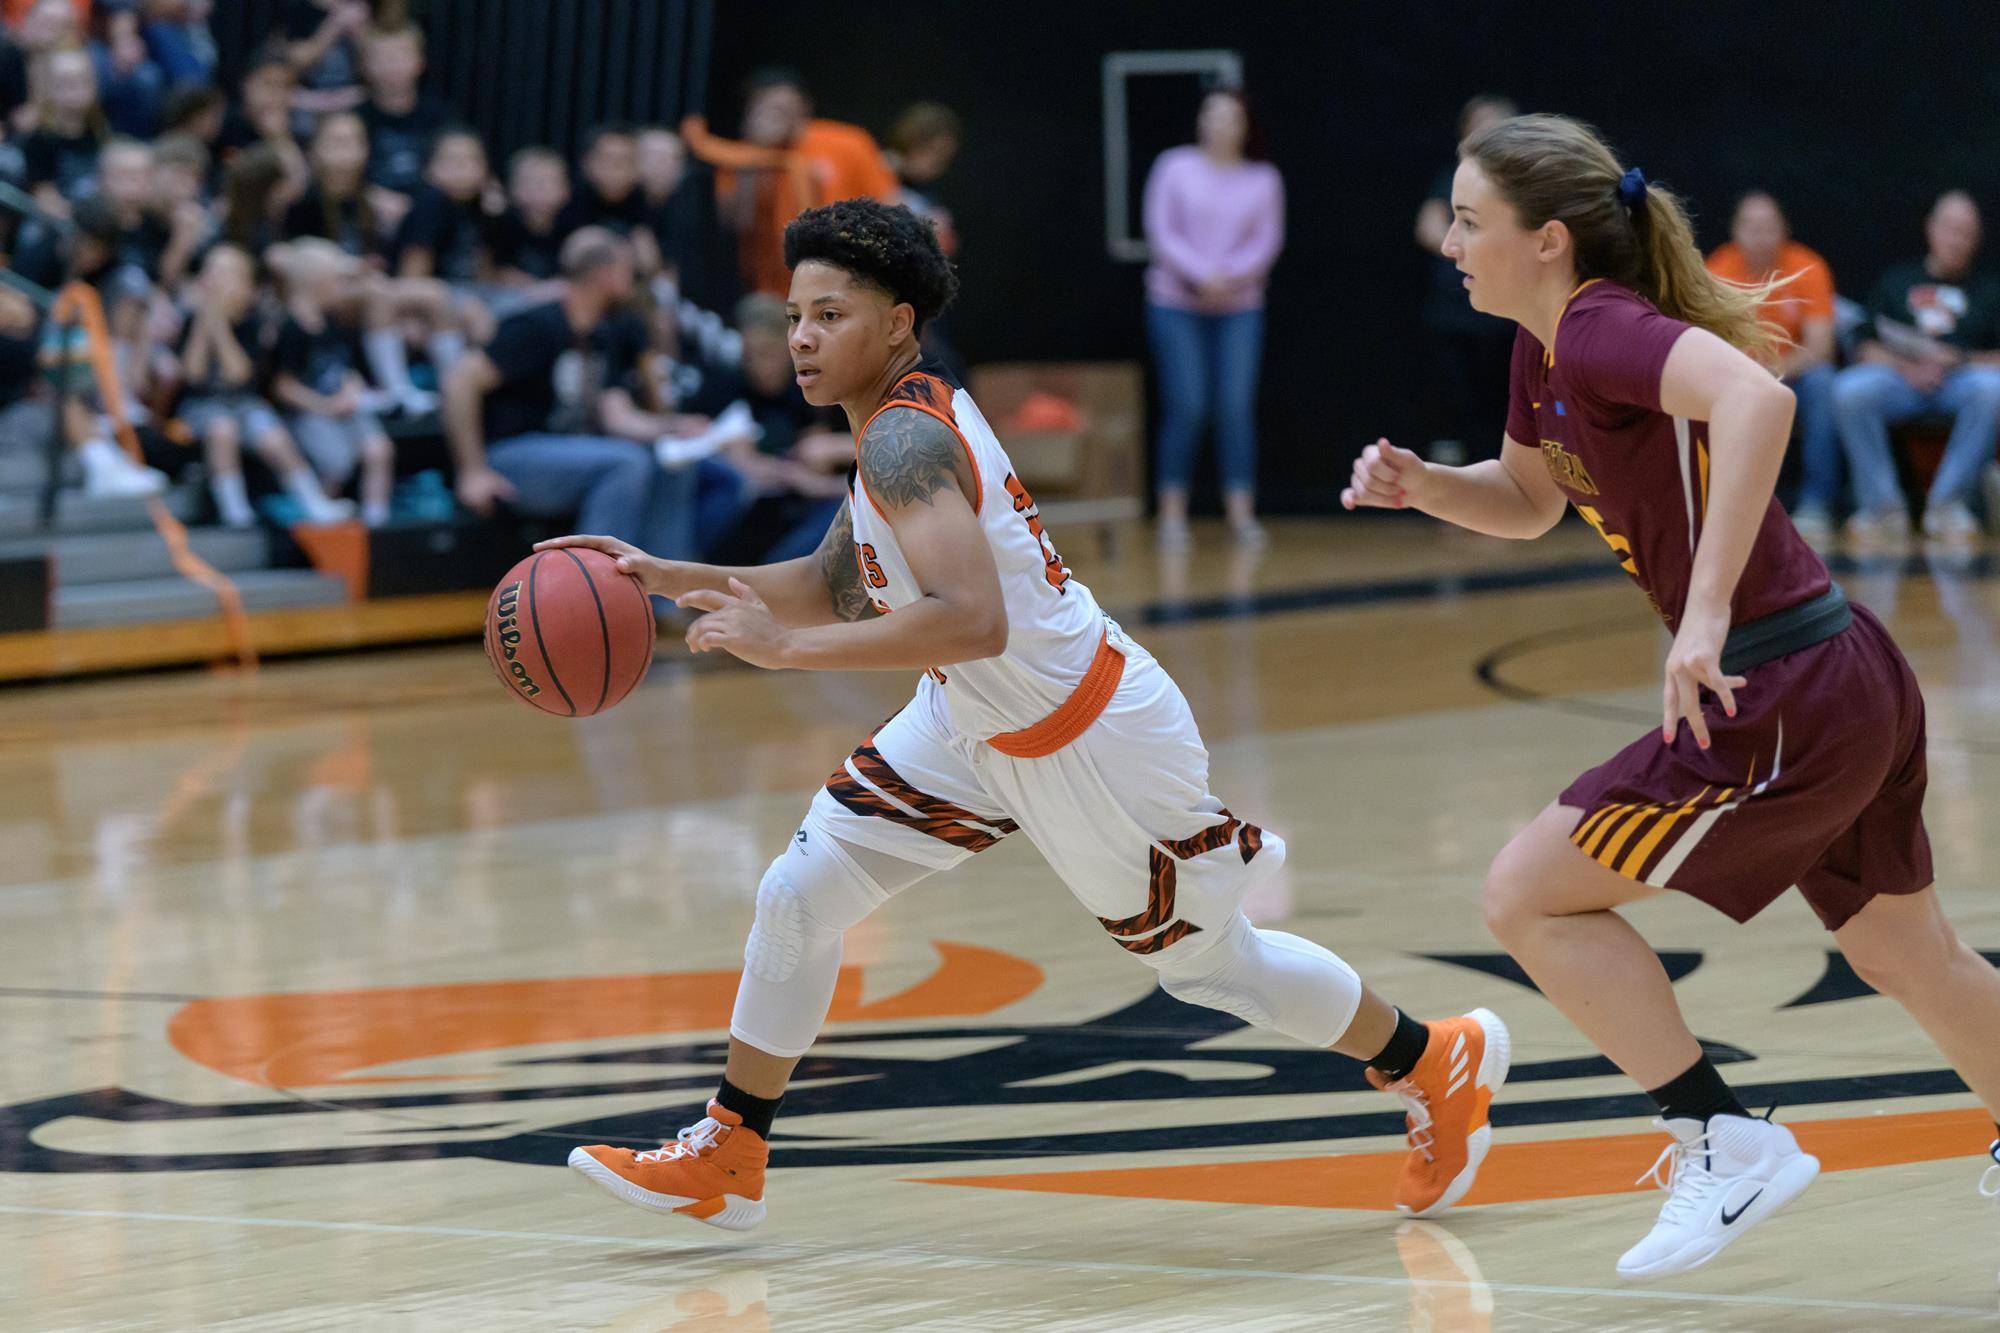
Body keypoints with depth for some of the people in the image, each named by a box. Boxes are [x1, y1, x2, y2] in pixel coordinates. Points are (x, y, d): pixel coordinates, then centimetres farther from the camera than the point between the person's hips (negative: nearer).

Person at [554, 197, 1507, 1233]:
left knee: (1207, 961, 9)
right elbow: (834, 592, 15)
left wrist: (782, 646, -39)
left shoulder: (906, 440, -27)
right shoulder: (914, 416, 3)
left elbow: (973, 621, -42)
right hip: (977, 726, 9)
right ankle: (725, 1161, 15)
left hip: (1093, 745, -9)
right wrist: (673, 579, 5)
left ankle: (1439, 1066, 31)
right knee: (800, 894, 3)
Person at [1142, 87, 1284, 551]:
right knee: (1185, 408, -6)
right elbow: (1161, 231, -4)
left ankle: (1241, 513, 1)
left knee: (1236, 408, -3)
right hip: (1176, 304, -2)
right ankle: (1172, 515, 0)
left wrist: (1232, 274, -16)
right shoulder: (1176, 167, 0)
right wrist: (1201, 274, -15)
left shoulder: (1263, 178, 5)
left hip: (1240, 307, 2)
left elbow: (1268, 241, 1)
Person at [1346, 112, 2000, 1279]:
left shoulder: (1602, 328, -18)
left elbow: (1757, 398, -37)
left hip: (1787, 703, -10)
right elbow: (1526, 502, 27)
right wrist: (1420, 485, 6)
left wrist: (1709, 609, -40)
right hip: (1856, 675, 10)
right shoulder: (1548, 349, 9)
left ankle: (1725, 1144, 3)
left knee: (1529, 895, -2)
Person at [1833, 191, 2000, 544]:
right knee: (1850, 389, -31)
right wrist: (1904, 366, -8)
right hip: (1900, 379, 1)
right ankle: (1882, 505, -25)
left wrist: (1958, 362, -12)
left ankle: (1948, 501, -28)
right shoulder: (1896, 281, 20)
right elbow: (1870, 347, 12)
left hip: (1960, 380, -1)